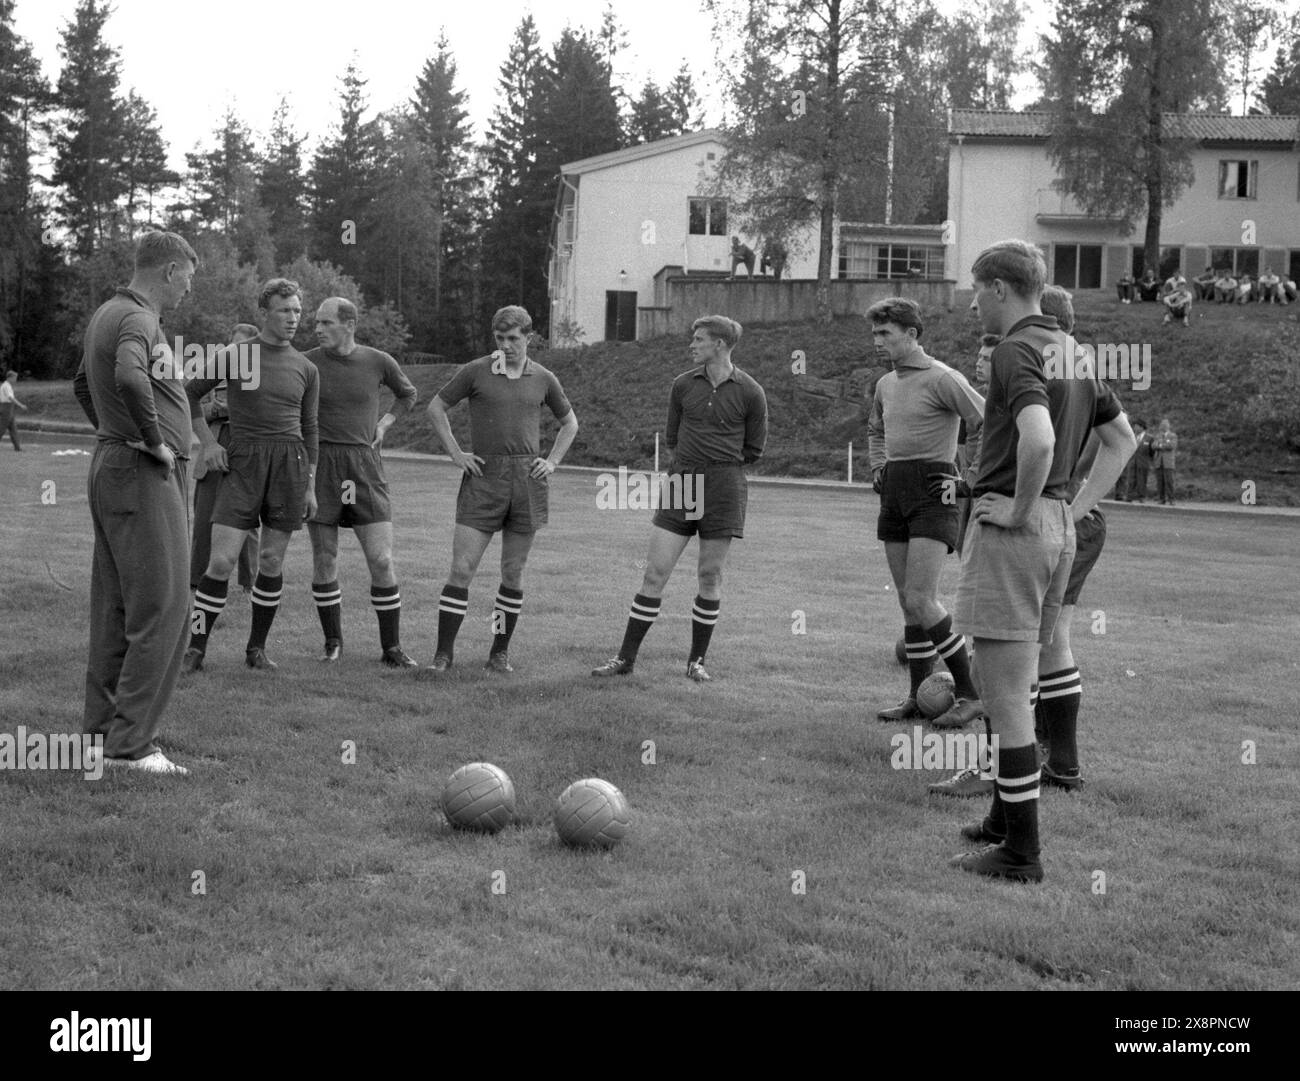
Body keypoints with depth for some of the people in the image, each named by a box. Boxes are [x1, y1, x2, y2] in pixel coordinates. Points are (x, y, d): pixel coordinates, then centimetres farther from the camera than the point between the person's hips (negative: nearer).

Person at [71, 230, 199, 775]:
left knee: (114, 608, 14)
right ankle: (131, 742, -6)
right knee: (161, 610, -7)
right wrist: (155, 440, -22)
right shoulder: (137, 319, -15)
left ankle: (101, 728, 20)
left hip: (110, 465, 10)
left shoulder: (105, 314, 16)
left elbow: (84, 384, 31)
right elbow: (130, 378, -35)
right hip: (146, 477, -10)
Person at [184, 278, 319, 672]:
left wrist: (310, 486, 14)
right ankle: (196, 648, -1)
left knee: (272, 560, 4)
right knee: (221, 560, -10)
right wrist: (207, 441, 3)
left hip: (290, 463, 3)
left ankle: (256, 648, 15)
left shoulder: (306, 369, 11)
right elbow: (189, 394, 12)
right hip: (243, 462, -3)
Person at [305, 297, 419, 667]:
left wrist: (384, 424, 8)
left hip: (364, 468, 0)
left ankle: (391, 648, 4)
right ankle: (333, 642, 19)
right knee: (324, 560, 3)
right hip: (320, 466, 0)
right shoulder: (308, 363, -2)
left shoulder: (379, 362, 1)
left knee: (381, 560, -6)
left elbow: (408, 394, 22)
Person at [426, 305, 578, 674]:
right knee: (461, 568, -7)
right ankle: (443, 654, -1)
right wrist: (456, 453, 2)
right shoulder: (475, 372, 1)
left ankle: (500, 653, 15)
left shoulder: (543, 379, 7)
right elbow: (435, 407, 10)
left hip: (528, 479, 2)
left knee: (513, 573, 5)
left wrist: (552, 462, 9)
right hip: (484, 477, -2)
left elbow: (569, 423, 22)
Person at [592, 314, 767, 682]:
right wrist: (695, 459, 12)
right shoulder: (683, 385, 7)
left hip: (724, 486, -2)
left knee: (710, 575, 2)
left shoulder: (750, 393, -2)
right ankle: (626, 657, 4)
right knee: (655, 570, -1)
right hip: (680, 483, 2)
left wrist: (718, 462, 9)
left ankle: (697, 660, 15)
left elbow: (753, 450, 6)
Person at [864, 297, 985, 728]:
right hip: (894, 494, 8)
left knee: (919, 600, -15)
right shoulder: (885, 384, 16)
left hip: (933, 492, -8)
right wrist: (878, 467, 19)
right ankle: (918, 697, 15)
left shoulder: (942, 379, -10)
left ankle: (971, 693, -6)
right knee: (908, 603, 9)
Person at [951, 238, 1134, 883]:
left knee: (1006, 697, -4)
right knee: (1010, 688, 20)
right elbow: (1123, 437, 22)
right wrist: (1074, 509, 17)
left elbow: (1038, 439, -31)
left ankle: (1020, 853, 0)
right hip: (1058, 530, 9)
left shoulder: (1016, 351, -14)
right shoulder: (1071, 350, 14)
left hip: (1011, 530, -9)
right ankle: (1005, 819, 31)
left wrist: (1020, 510, -18)